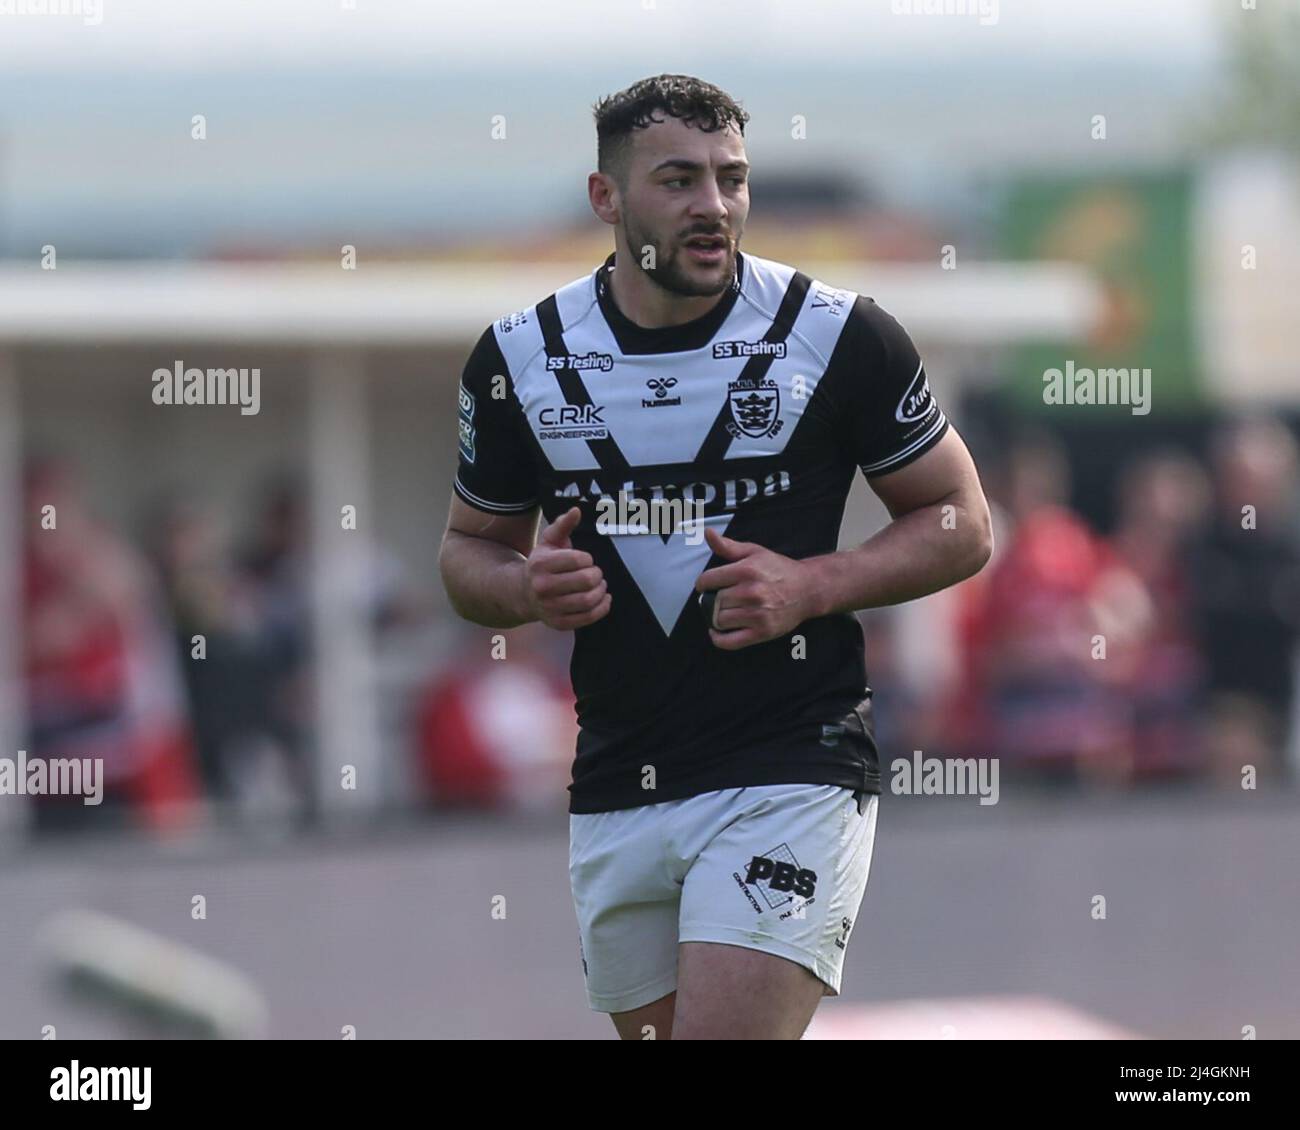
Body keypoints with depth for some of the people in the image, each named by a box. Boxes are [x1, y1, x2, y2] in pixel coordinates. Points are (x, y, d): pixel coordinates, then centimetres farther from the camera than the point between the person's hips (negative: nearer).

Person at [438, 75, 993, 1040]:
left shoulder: (840, 336, -4)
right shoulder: (521, 359, 4)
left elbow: (962, 525, 2)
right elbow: (472, 548, 16)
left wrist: (810, 587, -14)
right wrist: (526, 587, -8)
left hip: (792, 770, -4)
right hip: (618, 794, 4)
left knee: (725, 1034, -20)